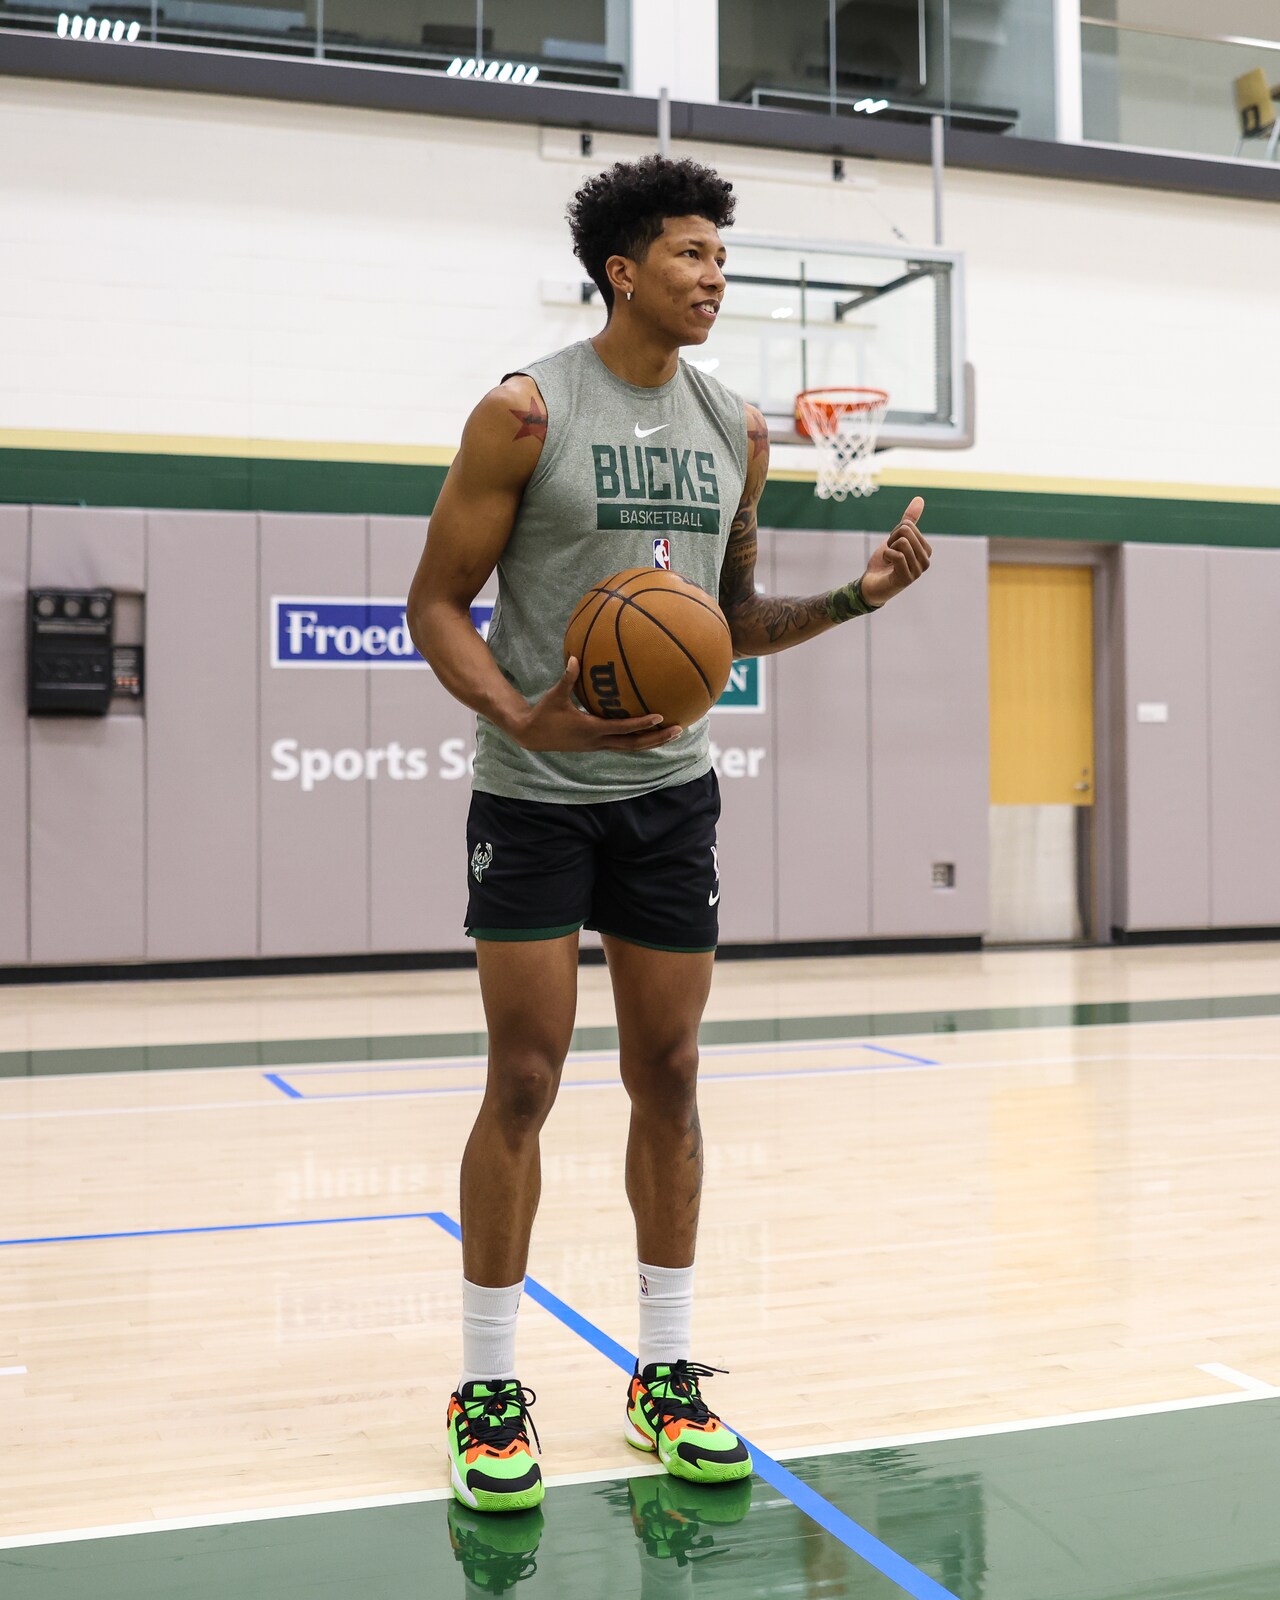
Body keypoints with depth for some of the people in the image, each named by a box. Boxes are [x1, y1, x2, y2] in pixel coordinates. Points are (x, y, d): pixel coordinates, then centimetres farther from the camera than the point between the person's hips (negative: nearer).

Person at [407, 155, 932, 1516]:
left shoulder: (736, 431, 10)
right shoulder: (527, 412, -7)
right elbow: (436, 604, -7)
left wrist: (855, 597, 0)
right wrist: (522, 717, -24)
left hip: (672, 789, 5)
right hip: (535, 792, -5)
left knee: (667, 1078, 8)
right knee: (523, 1081, -2)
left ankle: (666, 1377, 21)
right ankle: (488, 1391, 12)